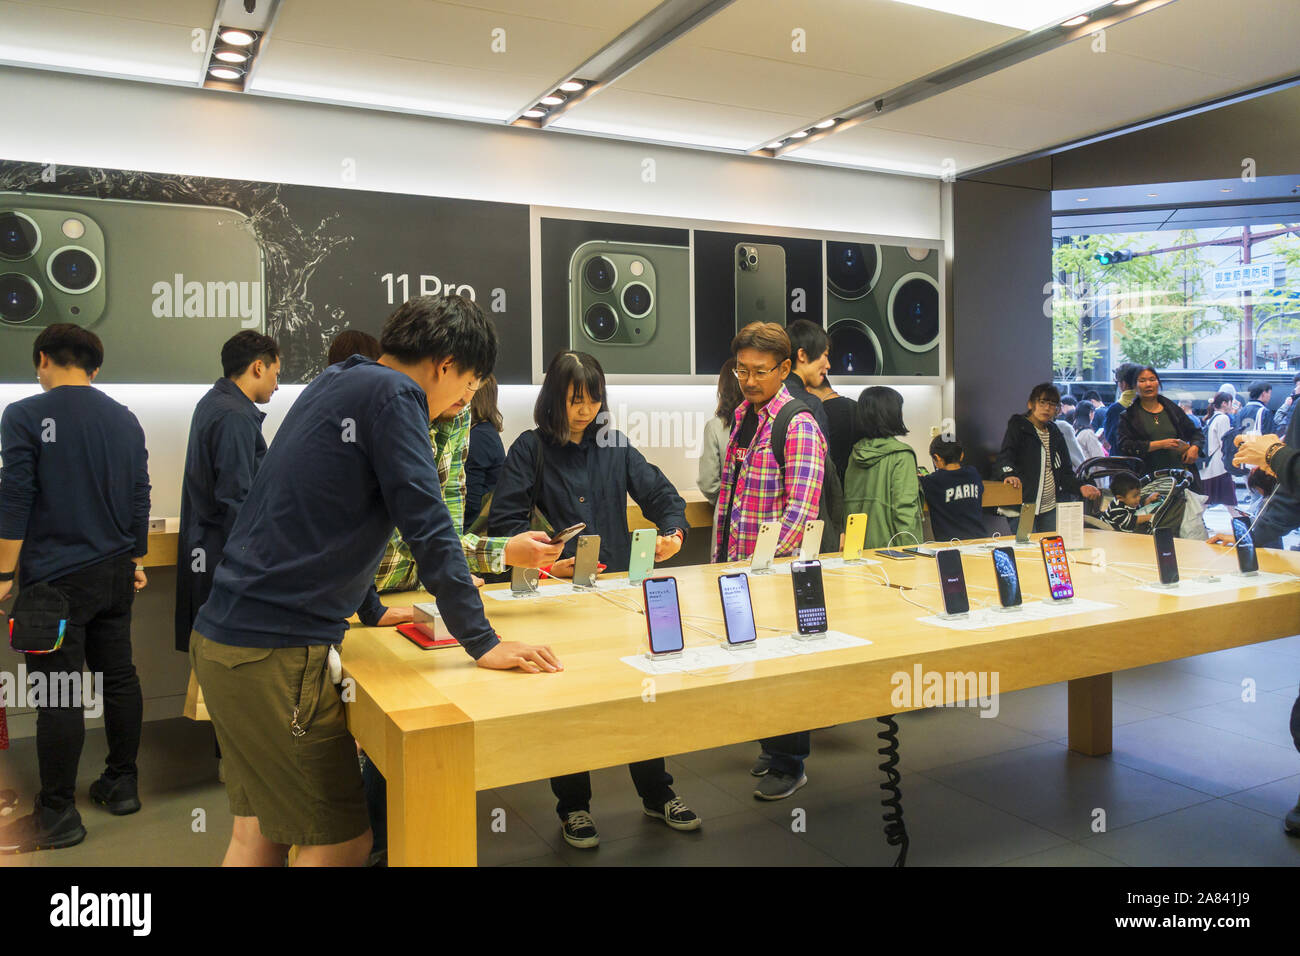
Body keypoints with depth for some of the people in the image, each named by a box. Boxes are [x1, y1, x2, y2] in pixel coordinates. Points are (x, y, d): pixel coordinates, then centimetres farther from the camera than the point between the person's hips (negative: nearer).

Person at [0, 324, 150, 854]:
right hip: (114, 573, 6)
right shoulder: (126, 420, 8)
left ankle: (58, 815, 8)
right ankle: (122, 784, 24)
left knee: (59, 693, -1)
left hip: (57, 578, -6)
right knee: (119, 676, 13)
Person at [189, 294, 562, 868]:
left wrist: (371, 610, 30)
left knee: (259, 830, 18)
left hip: (224, 634, 10)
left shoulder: (333, 384, 17)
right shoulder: (394, 394, -11)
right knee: (341, 843, -1)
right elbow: (427, 527, -16)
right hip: (274, 651, -10)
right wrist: (482, 644, -12)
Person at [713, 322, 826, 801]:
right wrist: (722, 554, 13)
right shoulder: (742, 415, 11)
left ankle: (788, 763, 20)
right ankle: (772, 746, 35)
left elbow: (800, 510, -20)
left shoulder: (799, 427, -14)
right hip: (738, 563, 8)